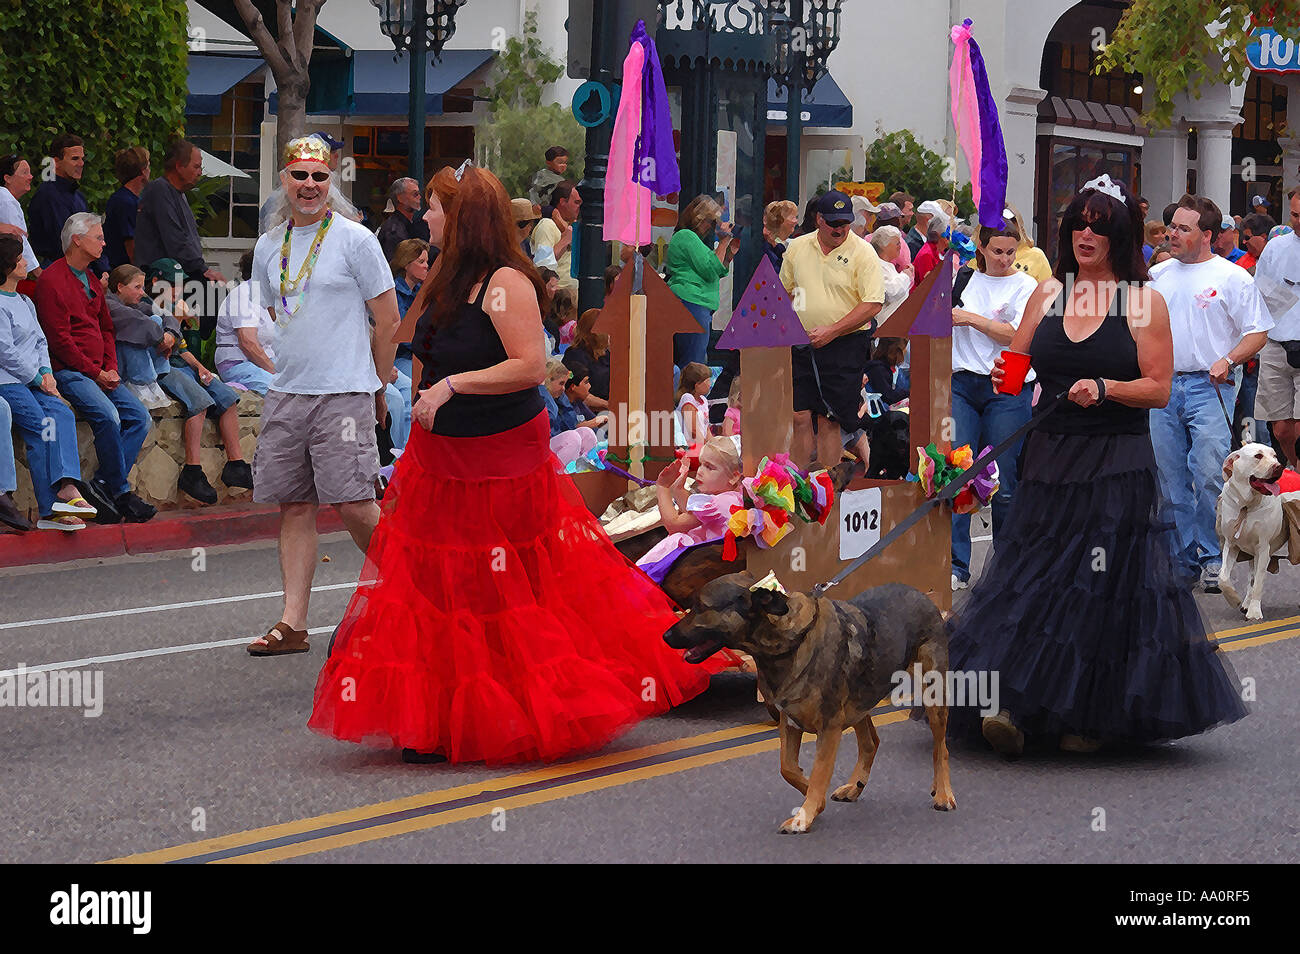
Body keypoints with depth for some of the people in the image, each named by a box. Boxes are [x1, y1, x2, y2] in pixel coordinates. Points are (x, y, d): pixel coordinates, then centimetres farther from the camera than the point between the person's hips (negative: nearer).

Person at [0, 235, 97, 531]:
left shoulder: (25, 302, 23)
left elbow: (40, 341, 23)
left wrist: (46, 372, 4)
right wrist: (37, 379, -8)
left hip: (32, 379, 7)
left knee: (62, 414, -21)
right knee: (39, 426, -24)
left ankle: (67, 487, -35)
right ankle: (50, 510, -28)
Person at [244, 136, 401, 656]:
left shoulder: (355, 240, -4)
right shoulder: (268, 247, 12)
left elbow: (389, 321, -1)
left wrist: (373, 388, 3)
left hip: (344, 394, -5)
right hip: (285, 393, 5)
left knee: (353, 505, -9)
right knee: (295, 507, 4)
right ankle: (292, 623, 4)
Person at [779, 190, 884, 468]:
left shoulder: (862, 252, -6)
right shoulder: (797, 248, 7)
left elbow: (873, 304, -11)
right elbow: (784, 291, 20)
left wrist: (831, 331, -17)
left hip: (845, 345, -4)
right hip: (802, 343, 4)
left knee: (829, 421, -3)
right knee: (800, 417, 1)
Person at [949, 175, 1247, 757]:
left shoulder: (1144, 303, -1)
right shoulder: (1049, 294, 11)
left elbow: (1159, 388, -5)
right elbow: (1017, 364, 14)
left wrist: (1106, 389, -20)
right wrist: (1005, 378, -8)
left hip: (1117, 465, -4)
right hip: (1050, 458, 4)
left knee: (1104, 588, -6)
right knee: (1031, 575, -3)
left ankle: (1094, 717, 5)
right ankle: (1015, 707, -4)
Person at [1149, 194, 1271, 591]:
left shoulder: (1232, 278, -2)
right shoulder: (1157, 275, 13)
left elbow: (1258, 332, -3)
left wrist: (1227, 360, -16)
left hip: (1209, 387, -5)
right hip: (1163, 387, 5)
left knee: (1209, 476, -11)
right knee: (1171, 480, 7)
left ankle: (1213, 558, -1)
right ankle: (1184, 558, 15)